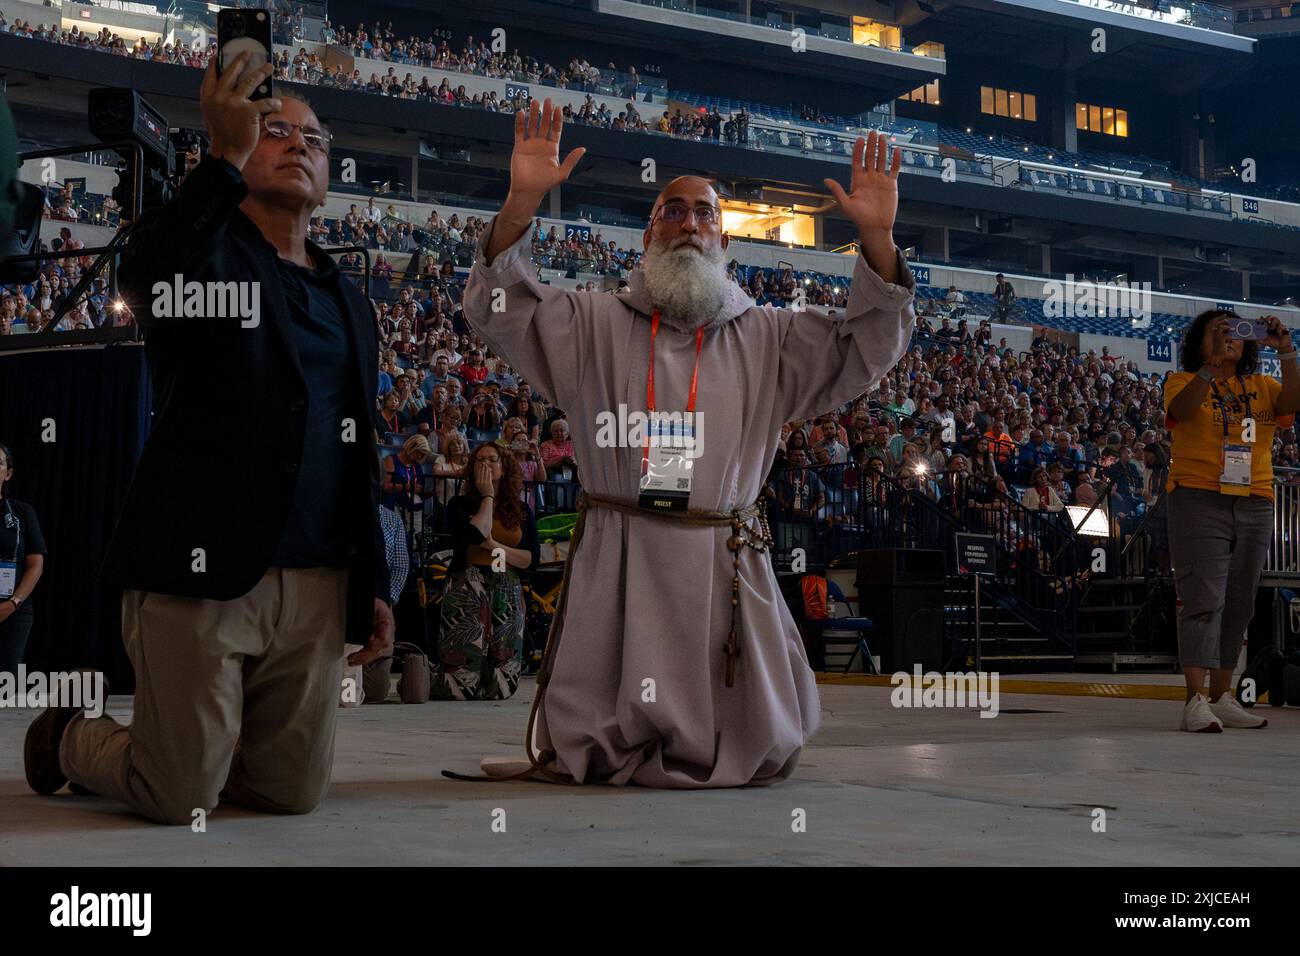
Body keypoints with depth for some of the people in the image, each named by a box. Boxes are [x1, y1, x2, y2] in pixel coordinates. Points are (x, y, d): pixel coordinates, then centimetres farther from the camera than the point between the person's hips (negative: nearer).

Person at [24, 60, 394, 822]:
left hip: (318, 588, 5)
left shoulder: (352, 305, 19)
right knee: (180, 800, -2)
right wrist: (226, 156, -28)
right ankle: (69, 738, 29)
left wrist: (376, 584, 15)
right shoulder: (208, 251, 2)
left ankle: (189, 749, 34)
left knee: (293, 792, 4)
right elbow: (147, 280, -24)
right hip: (202, 573, -5)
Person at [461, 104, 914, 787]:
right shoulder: (594, 324, 10)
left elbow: (866, 346, 5)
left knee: (754, 755, 7)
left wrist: (876, 237, -9)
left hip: (726, 570, 2)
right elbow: (499, 307, -1)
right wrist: (522, 201, -16)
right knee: (595, 756, 1)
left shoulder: (768, 337, 13)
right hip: (618, 569, -1)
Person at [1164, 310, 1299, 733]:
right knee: (1204, 600, -13)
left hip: (1254, 506, 5)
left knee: (1238, 605, 7)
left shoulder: (1262, 387, 14)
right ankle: (1196, 701, -18)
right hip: (1199, 501, -5)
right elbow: (1181, 408, -18)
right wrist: (1213, 363, -28)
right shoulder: (1184, 381, 5)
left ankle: (1222, 697, 14)